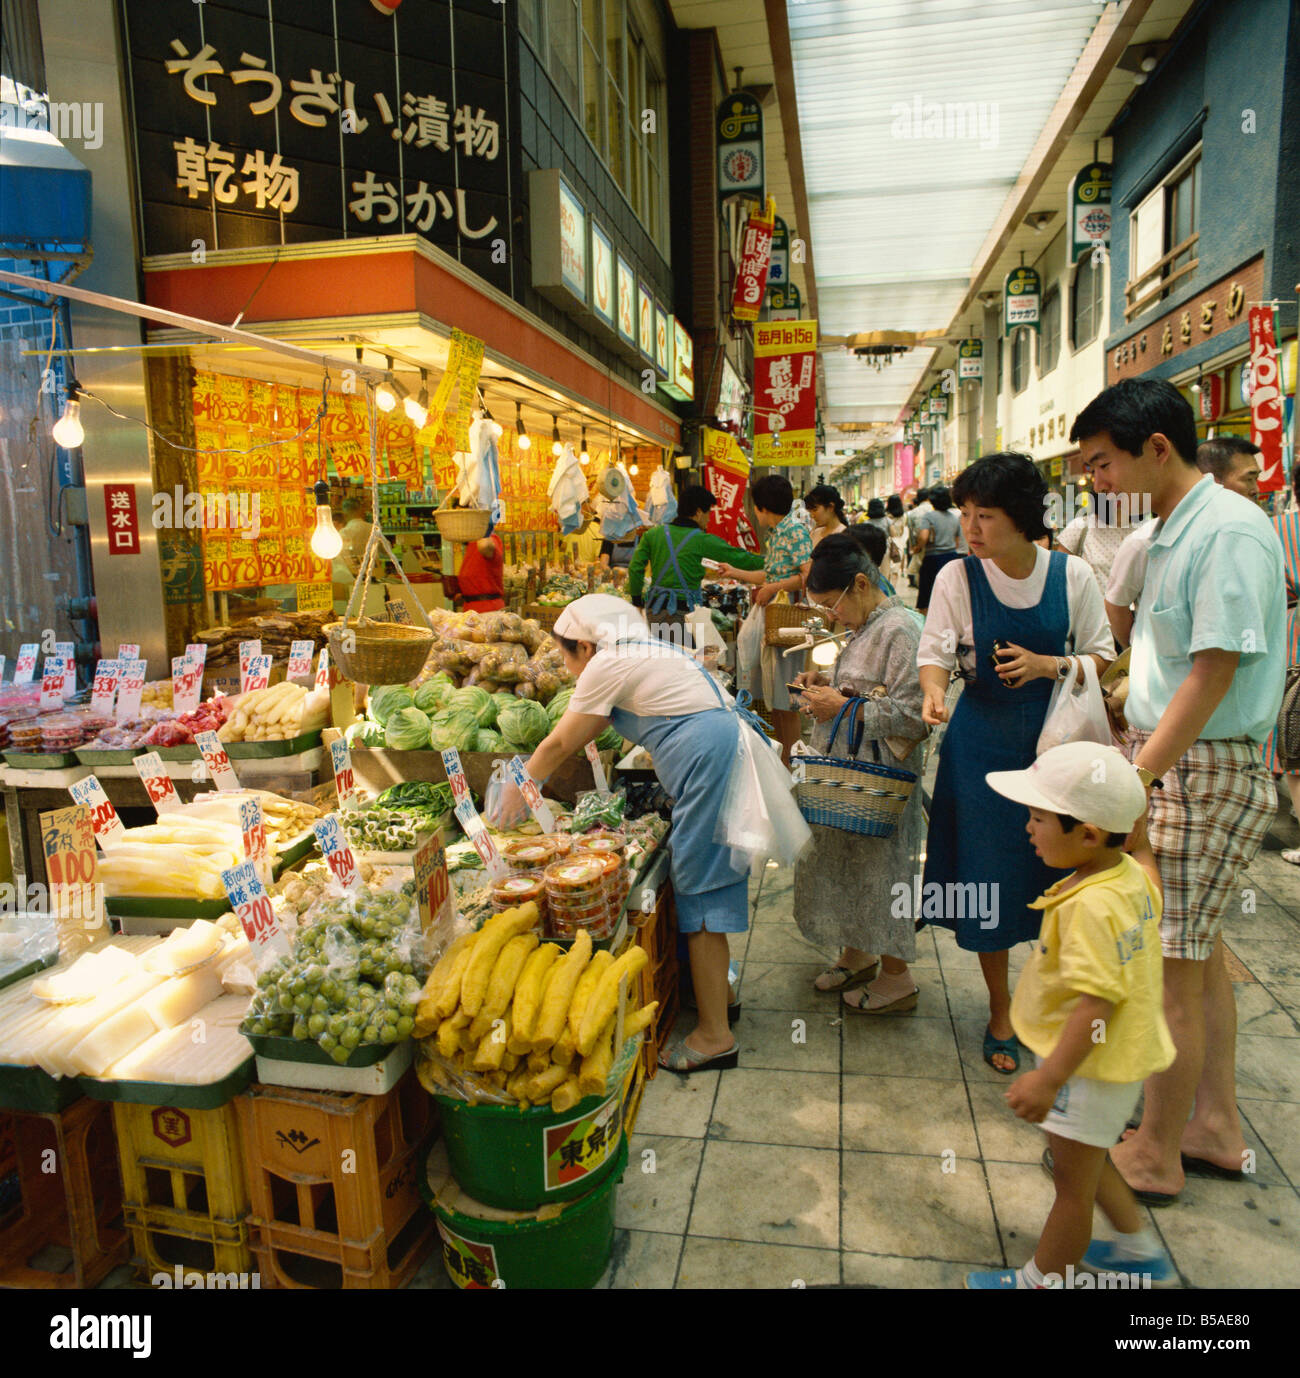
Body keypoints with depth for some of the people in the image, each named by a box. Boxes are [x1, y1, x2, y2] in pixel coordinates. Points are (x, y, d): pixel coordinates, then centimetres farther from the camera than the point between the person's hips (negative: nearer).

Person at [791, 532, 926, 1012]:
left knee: (880, 867, 3)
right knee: (844, 859, 17)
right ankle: (857, 954, 36)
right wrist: (827, 684, 5)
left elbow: (911, 715, -24)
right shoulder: (866, 626, 10)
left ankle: (896, 977, 20)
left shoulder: (901, 630, -19)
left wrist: (843, 707, -20)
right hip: (847, 773, 9)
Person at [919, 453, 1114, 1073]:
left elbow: (1101, 657, 3)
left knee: (1058, 870, 7)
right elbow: (935, 654, -8)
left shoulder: (1072, 575, -4)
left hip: (1056, 738, 1)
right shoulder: (957, 578, -6)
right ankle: (1000, 1012, 26)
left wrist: (1047, 666, -15)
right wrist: (933, 692, -29)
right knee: (988, 878, 5)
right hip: (984, 743, 0)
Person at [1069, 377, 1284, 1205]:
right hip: (1171, 763, 10)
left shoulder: (1230, 529, -18)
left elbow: (1214, 673, -22)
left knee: (1171, 968, 1)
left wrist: (1132, 781, -22)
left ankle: (1156, 1157, 18)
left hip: (1207, 774, -10)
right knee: (1200, 953, 18)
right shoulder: (1174, 531, 12)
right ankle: (1216, 1128, 33)